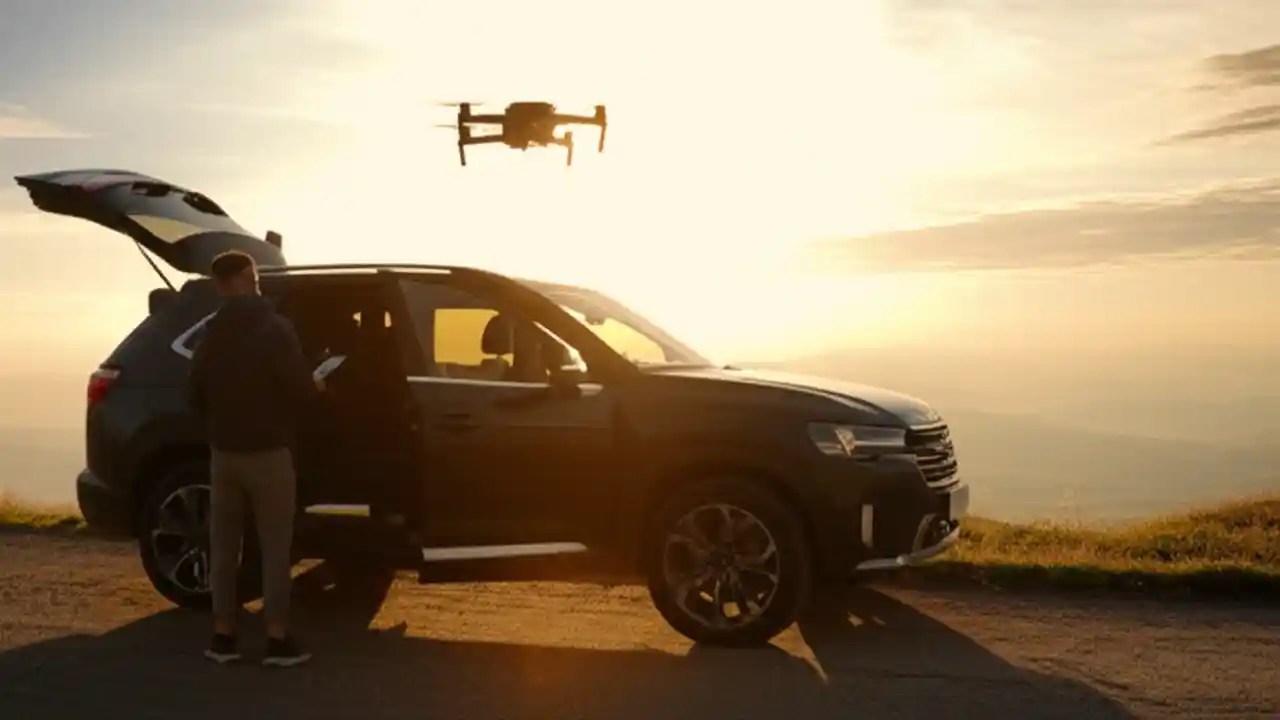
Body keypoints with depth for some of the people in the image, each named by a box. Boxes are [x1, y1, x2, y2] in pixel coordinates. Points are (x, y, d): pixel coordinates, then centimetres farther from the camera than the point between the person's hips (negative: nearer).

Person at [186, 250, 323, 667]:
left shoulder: (211, 334, 5)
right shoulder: (274, 328, -12)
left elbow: (194, 396, 11)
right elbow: (300, 388, -16)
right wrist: (316, 387, 6)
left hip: (224, 453, 5)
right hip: (268, 452, -5)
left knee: (224, 547, 11)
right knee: (275, 548, 0)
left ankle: (223, 637, 13)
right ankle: (277, 641, 0)